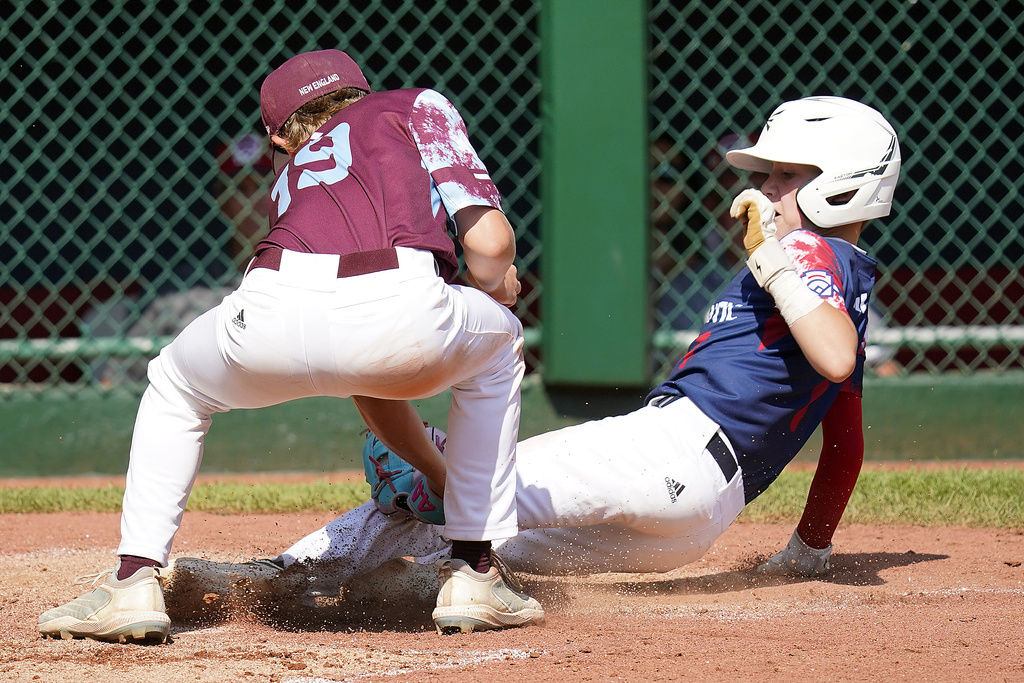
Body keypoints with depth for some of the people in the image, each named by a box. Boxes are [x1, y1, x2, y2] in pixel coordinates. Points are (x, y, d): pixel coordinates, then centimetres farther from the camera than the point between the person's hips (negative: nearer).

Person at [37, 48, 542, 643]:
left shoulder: (292, 178, 41)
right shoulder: (419, 107, 32)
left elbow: (364, 379, 44)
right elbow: (490, 242, 16)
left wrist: (442, 477, 53)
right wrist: (494, 292, 40)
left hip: (278, 325, 3)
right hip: (408, 318, -3)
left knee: (176, 387, 37)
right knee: (497, 345, 34)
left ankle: (135, 582, 22)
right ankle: (474, 577, 28)